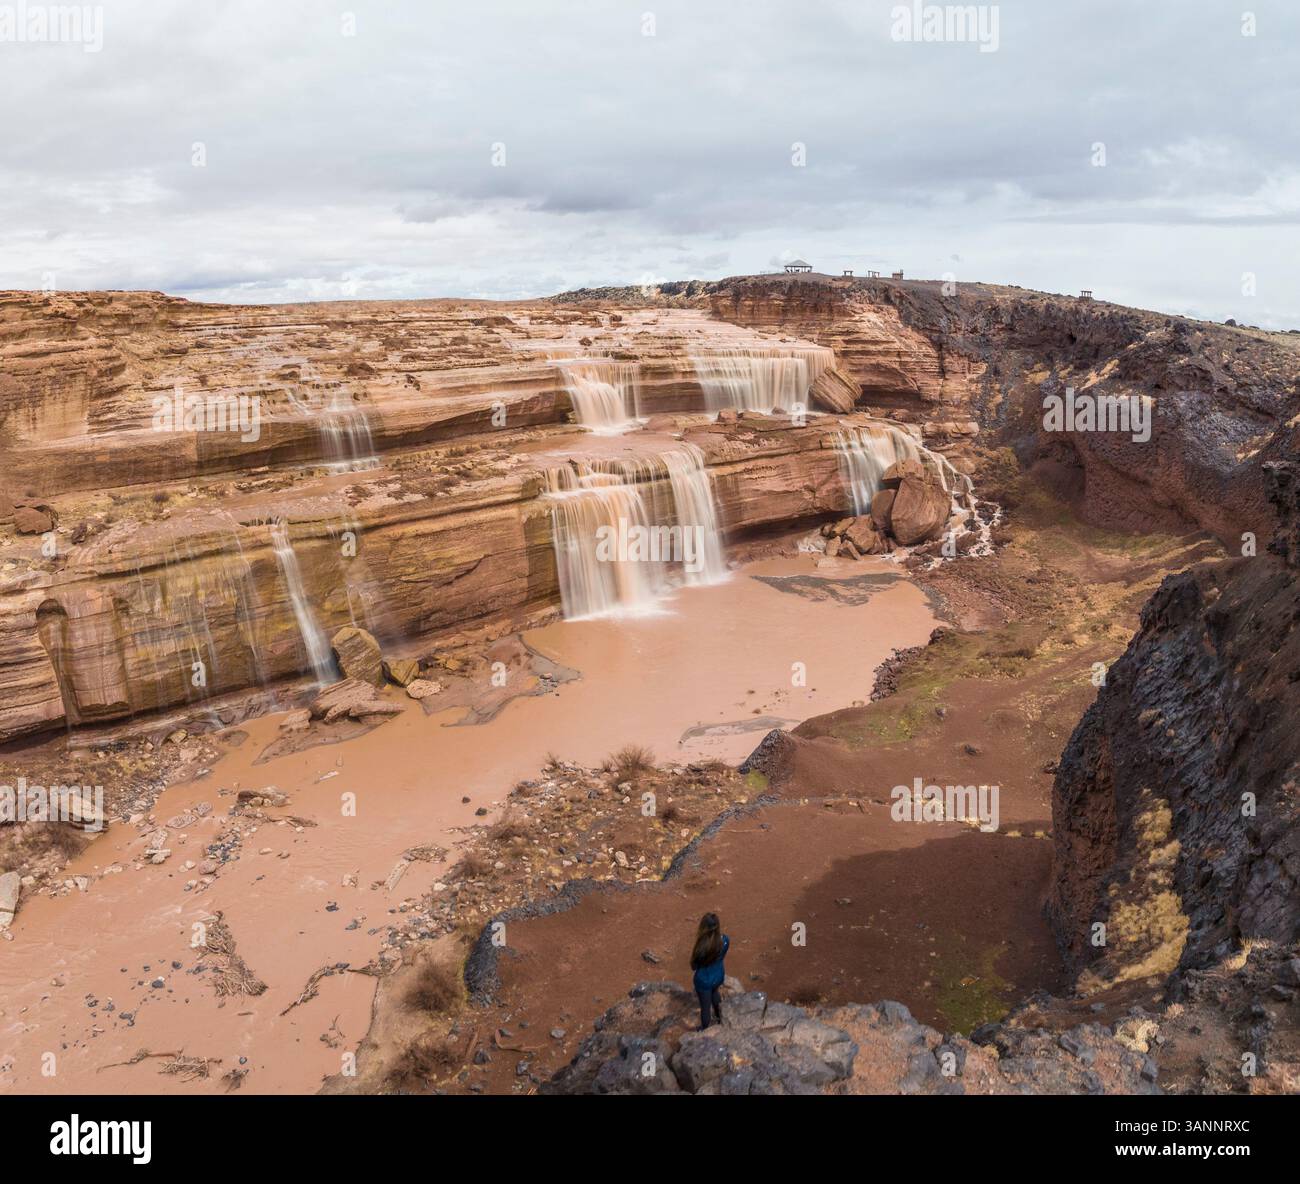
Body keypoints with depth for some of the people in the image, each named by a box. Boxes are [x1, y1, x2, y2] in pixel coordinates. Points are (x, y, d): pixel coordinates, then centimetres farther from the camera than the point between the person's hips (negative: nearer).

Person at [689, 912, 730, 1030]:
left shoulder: (702, 947, -38)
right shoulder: (725, 940, -23)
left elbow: (693, 966, -18)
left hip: (704, 980, -4)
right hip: (719, 975, 4)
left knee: (705, 1006, 22)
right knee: (714, 992, 39)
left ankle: (704, 1030, 48)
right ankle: (719, 1016, 62)